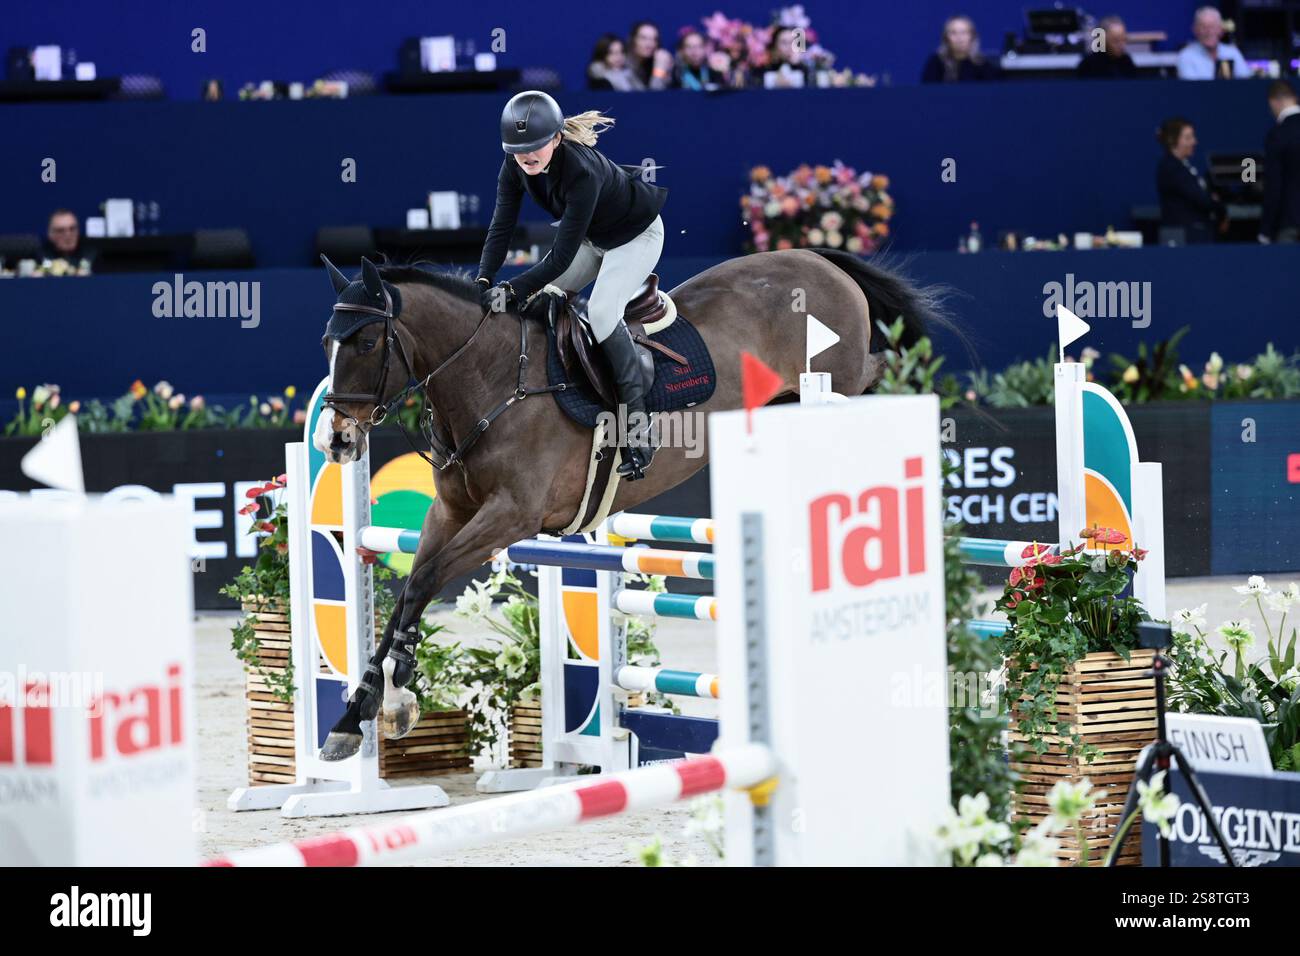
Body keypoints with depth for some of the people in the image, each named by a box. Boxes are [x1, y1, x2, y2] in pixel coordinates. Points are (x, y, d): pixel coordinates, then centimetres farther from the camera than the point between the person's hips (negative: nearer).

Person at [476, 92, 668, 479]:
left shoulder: (583, 171, -40)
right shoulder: (516, 165, -19)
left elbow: (561, 256, -38)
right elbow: (501, 226, -17)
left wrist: (512, 290, -43)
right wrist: (484, 281, -32)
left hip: (637, 235, -8)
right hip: (592, 236, 8)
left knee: (602, 312, -25)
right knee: (537, 298, 0)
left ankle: (638, 429, -22)